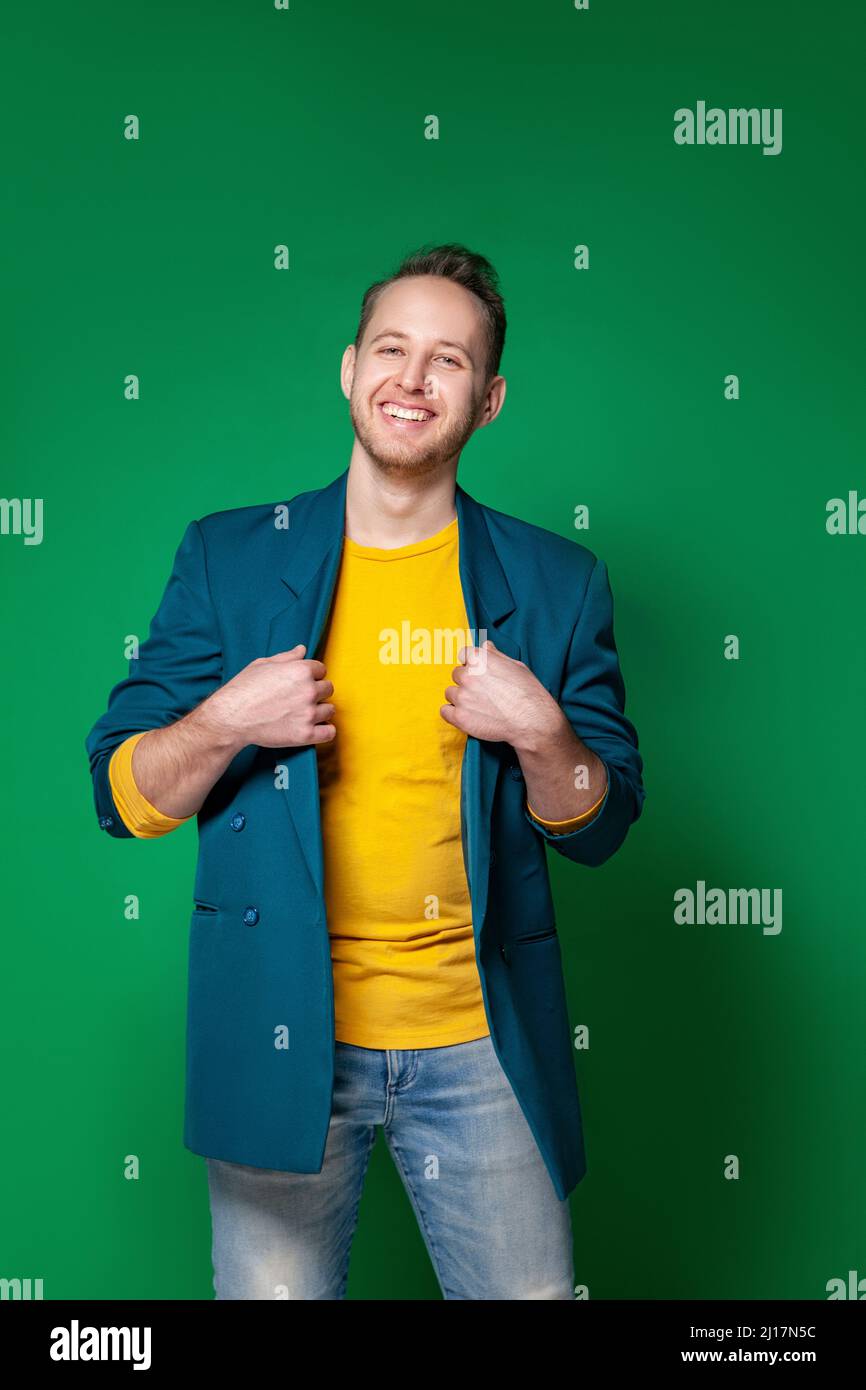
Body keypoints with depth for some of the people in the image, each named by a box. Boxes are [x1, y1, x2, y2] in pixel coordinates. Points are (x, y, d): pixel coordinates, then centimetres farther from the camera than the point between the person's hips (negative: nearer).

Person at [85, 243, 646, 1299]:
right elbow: (121, 797, 1)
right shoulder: (228, 558, 0)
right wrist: (224, 723, -17)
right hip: (280, 1035, 0)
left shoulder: (555, 583, 1)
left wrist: (540, 732, -15)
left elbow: (599, 830, 4)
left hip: (481, 1043, 1)